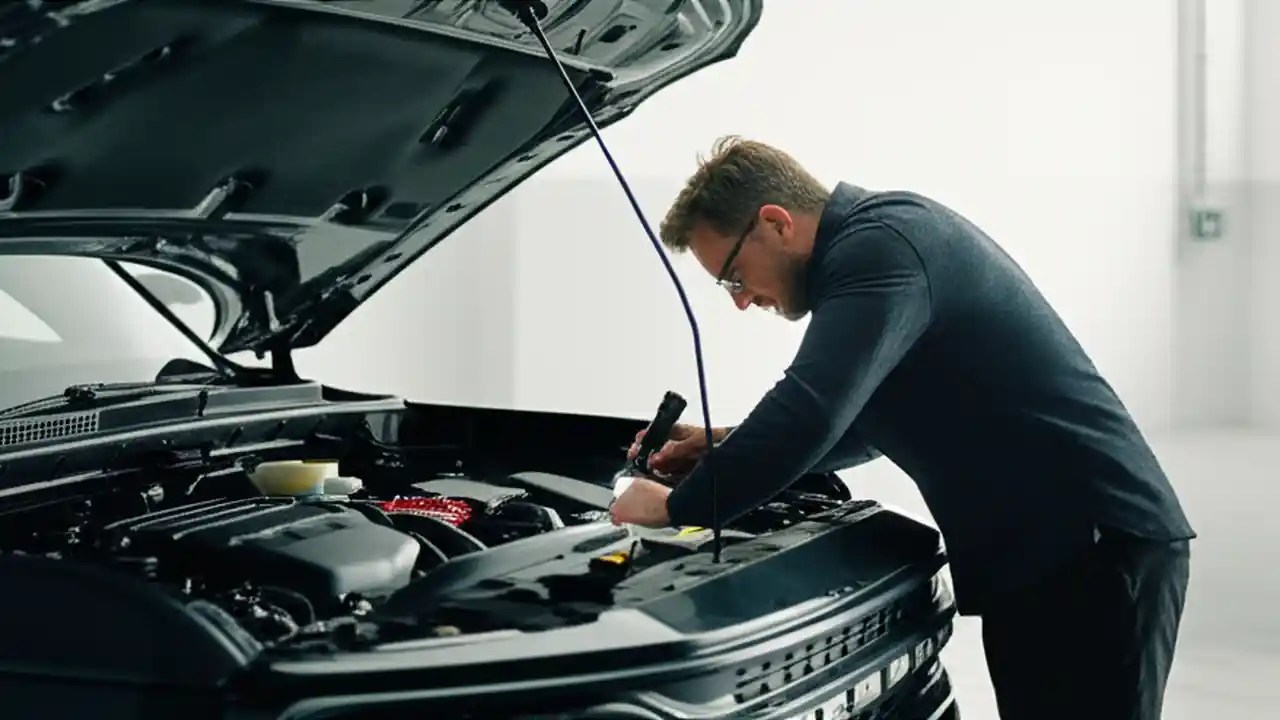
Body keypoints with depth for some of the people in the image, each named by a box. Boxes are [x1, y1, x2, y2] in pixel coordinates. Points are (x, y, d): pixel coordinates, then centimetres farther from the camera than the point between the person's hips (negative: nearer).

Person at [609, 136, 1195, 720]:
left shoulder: (881, 248, -17)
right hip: (1037, 551, 10)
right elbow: (868, 422, 27)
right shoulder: (878, 241, 16)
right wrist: (729, 448, 17)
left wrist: (676, 506, -16)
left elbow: (809, 412, -29)